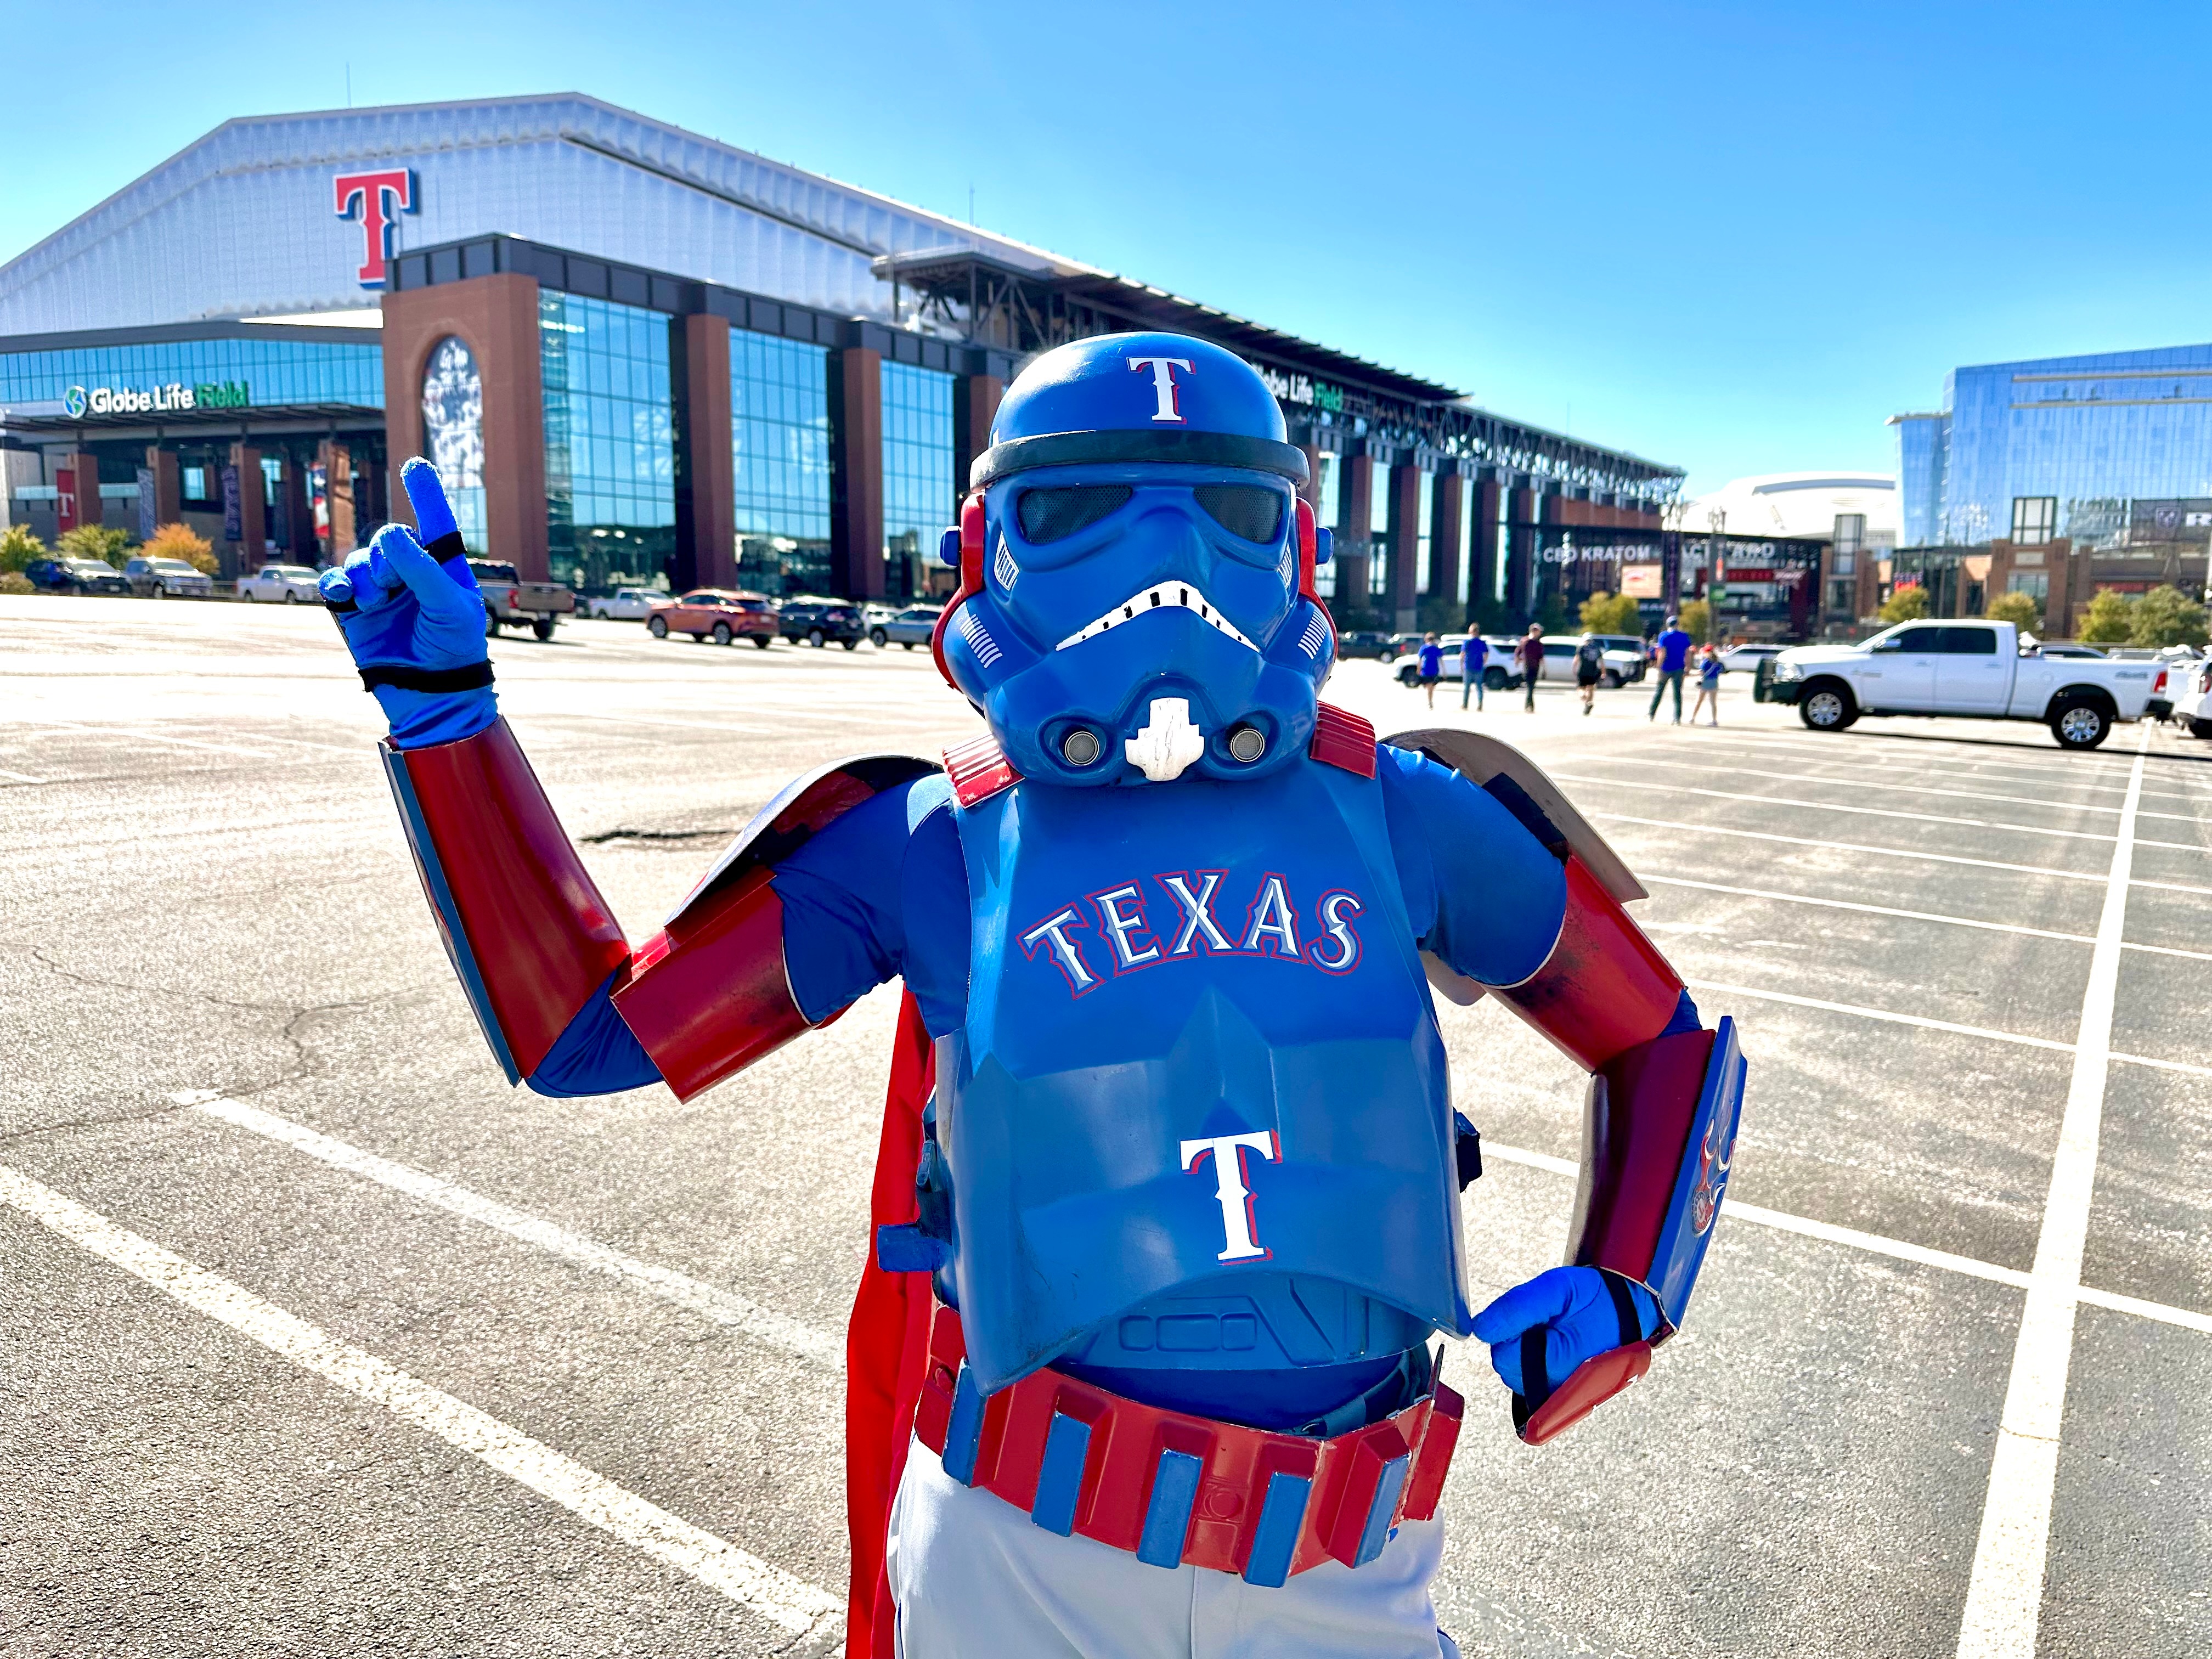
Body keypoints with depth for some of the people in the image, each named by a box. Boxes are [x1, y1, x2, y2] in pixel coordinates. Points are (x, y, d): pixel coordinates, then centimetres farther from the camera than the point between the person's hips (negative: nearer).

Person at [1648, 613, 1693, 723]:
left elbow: (1662, 653, -13)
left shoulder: (1664, 636, -6)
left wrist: (1659, 668, -9)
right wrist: (1688, 668, 9)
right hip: (1678, 669, 2)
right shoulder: (1684, 637, 2)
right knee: (1677, 694, 5)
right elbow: (1688, 654, 2)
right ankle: (1677, 718, 1)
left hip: (1666, 669, -2)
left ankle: (1651, 715, 14)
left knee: (1658, 691, 10)